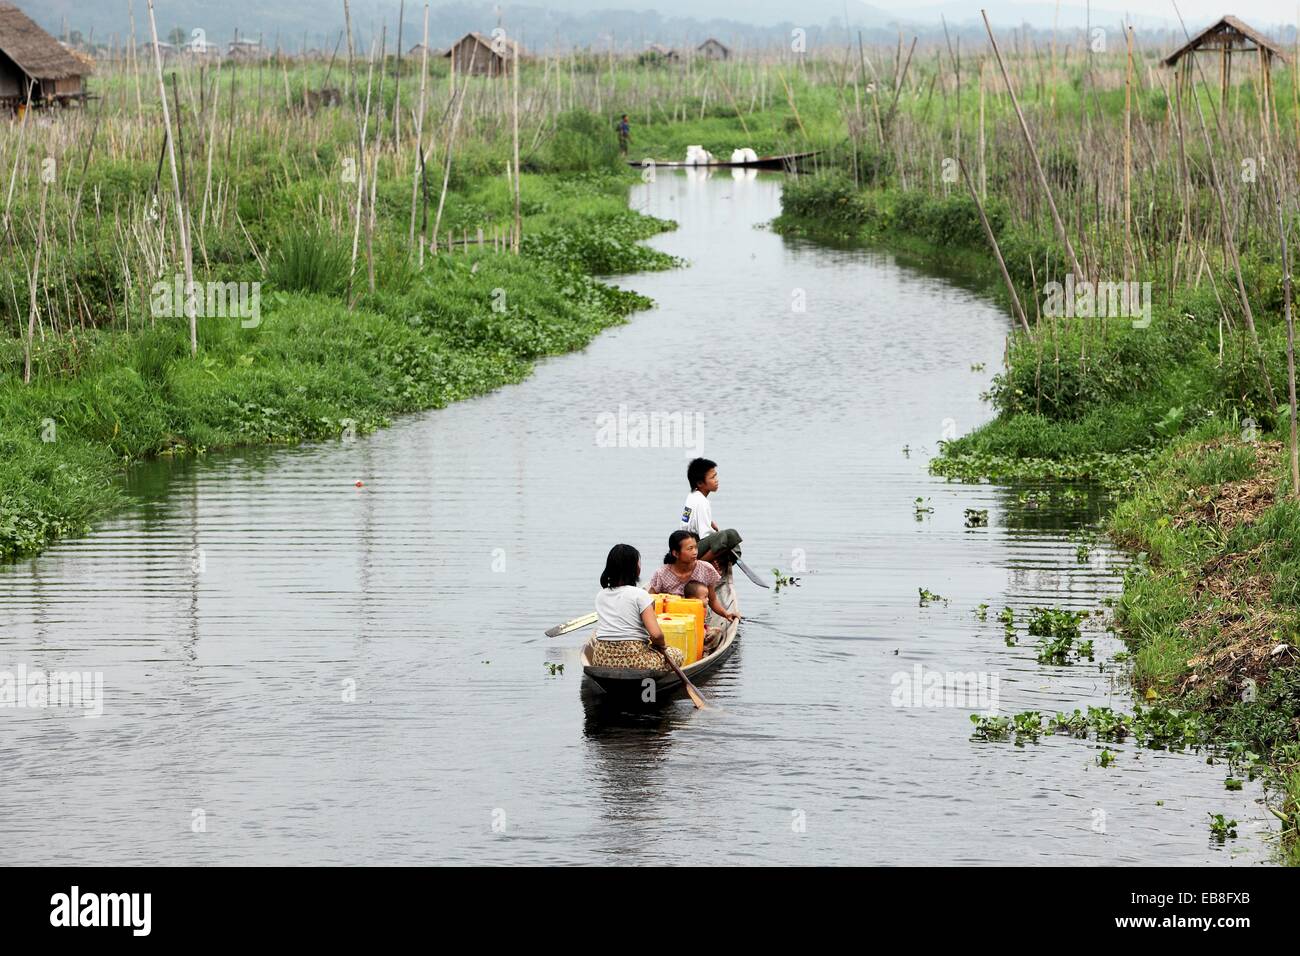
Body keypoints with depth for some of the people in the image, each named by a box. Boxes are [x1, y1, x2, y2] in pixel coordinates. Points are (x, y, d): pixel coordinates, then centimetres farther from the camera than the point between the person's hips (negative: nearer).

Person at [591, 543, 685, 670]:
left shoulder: (600, 596, 9)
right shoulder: (640, 595, -9)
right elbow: (656, 634, -17)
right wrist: (661, 645, 6)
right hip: (634, 662, -6)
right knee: (678, 654, 16)